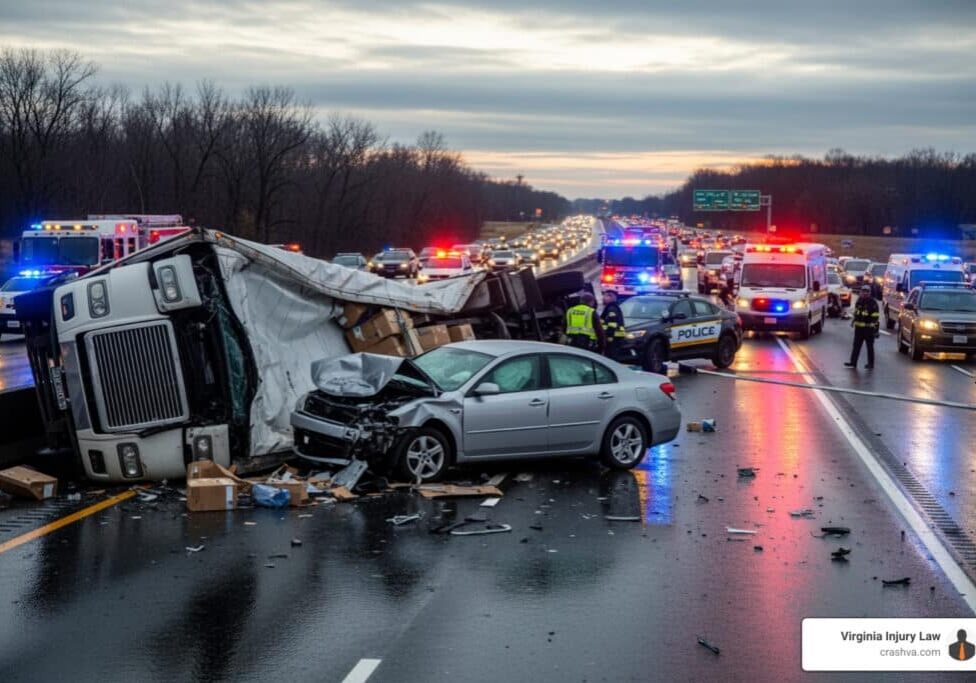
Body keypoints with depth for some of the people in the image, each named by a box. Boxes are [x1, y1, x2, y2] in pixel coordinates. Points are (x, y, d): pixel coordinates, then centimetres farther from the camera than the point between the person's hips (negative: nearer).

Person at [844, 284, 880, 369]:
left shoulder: (873, 303, -10)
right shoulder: (859, 301, 11)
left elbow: (876, 317, -12)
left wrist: (876, 328, -16)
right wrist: (853, 321, 22)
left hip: (869, 328, -6)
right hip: (859, 327, 6)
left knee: (870, 346, 4)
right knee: (856, 345, 6)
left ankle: (870, 363, 12)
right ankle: (853, 362, 9)